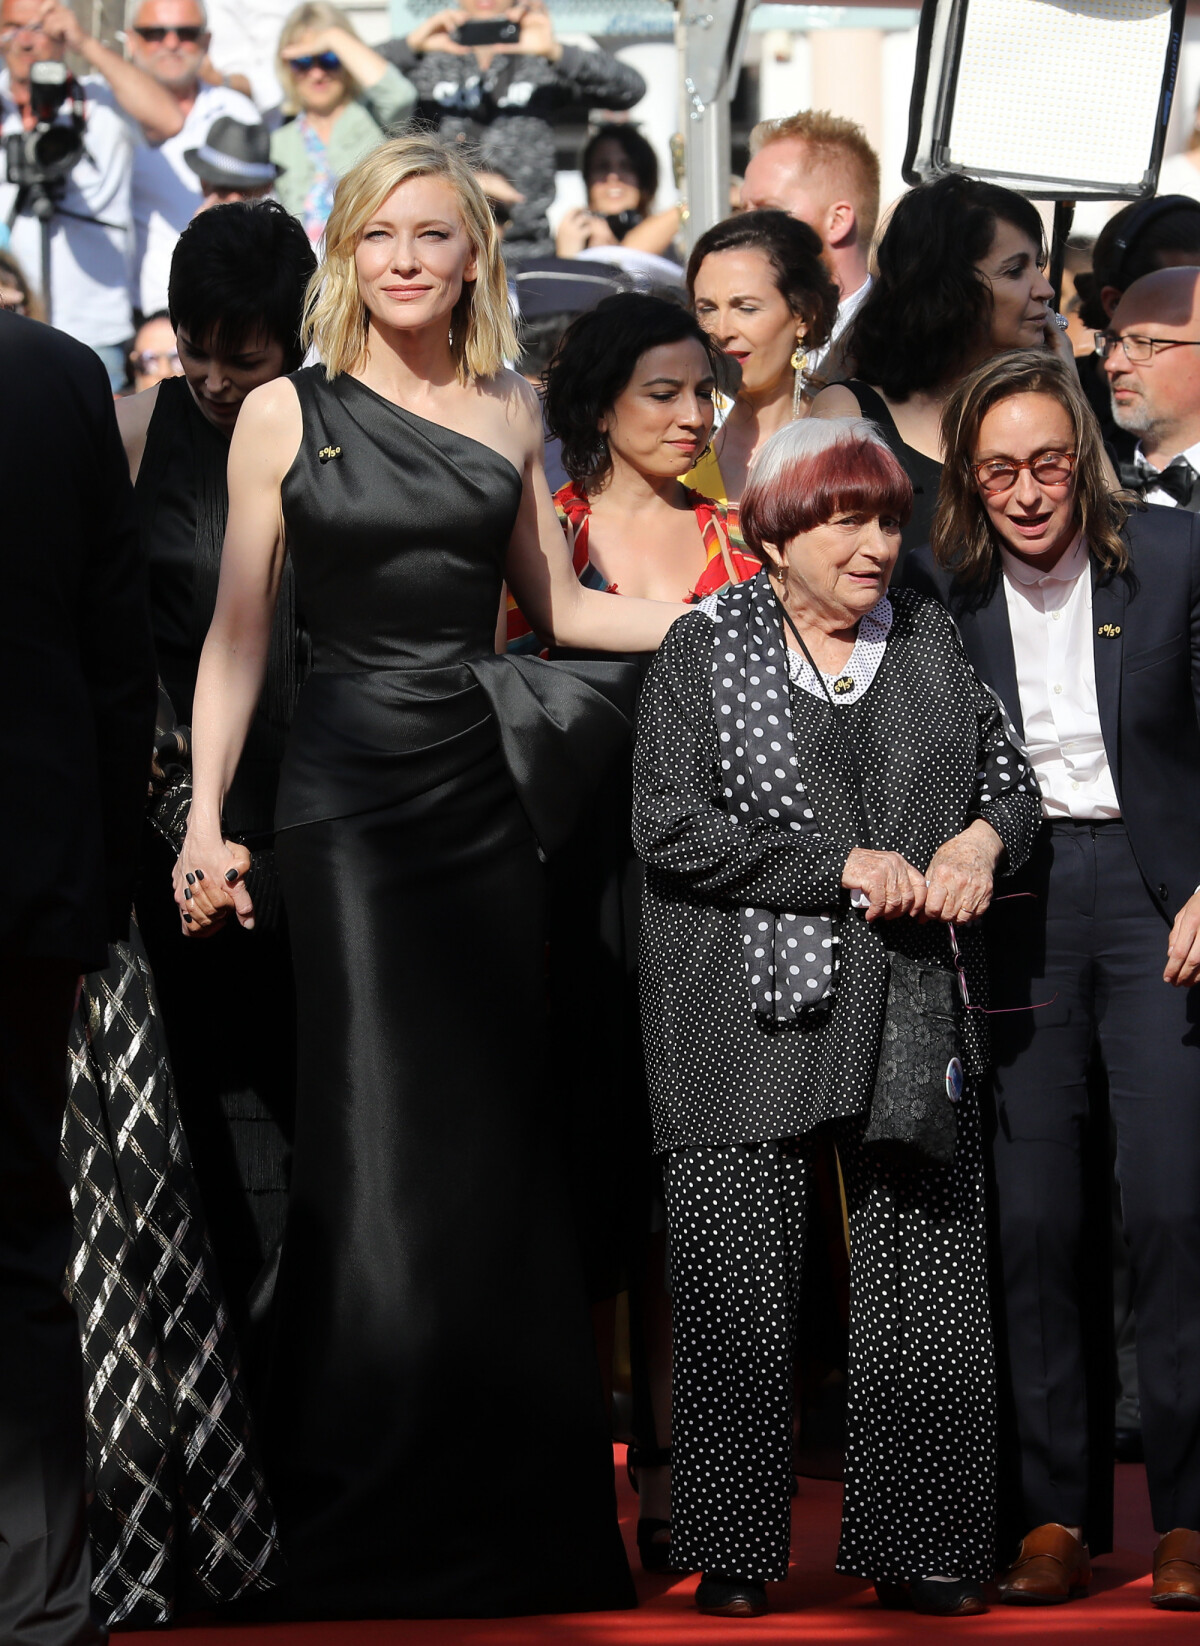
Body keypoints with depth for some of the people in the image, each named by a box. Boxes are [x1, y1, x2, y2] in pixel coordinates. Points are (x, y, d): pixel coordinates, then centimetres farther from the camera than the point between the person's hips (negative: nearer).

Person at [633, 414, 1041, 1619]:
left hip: (910, 1008, 4)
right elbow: (671, 829, -8)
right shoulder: (703, 651, 0)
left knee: (926, 1272, 1)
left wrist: (982, 840, -3)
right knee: (741, 1290, -2)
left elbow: (1007, 772, 21)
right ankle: (731, 1554, 7)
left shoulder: (927, 640, 13)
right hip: (749, 1016, -3)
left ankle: (914, 1548, 9)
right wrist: (845, 871, -13)